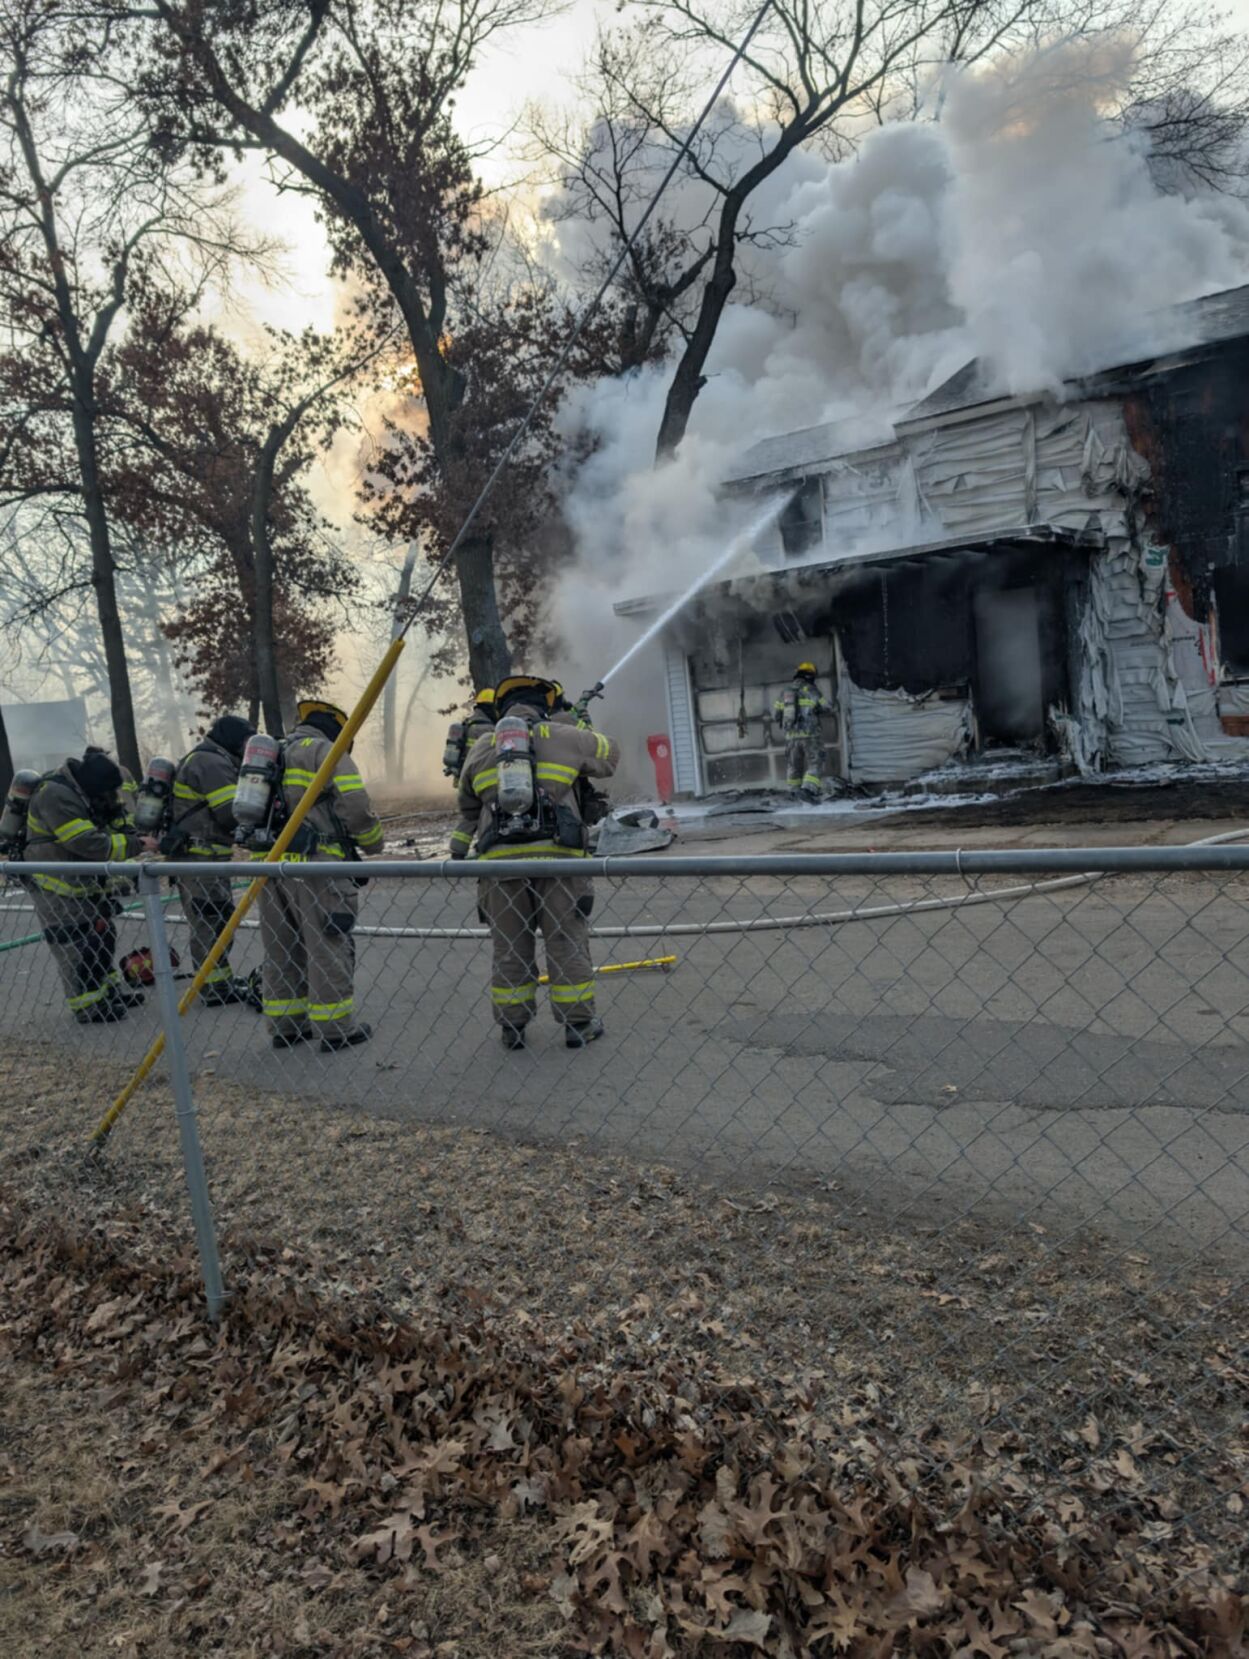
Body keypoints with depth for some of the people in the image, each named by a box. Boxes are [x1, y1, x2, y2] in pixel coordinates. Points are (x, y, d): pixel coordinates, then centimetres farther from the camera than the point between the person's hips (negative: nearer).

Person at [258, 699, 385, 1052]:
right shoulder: (326, 751, -3)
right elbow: (355, 805, -12)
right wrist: (373, 843, 2)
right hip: (314, 863, -7)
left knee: (281, 946, 13)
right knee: (328, 945, -1)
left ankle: (285, 1025, 19)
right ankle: (335, 1028, 3)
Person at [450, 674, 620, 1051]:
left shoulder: (481, 748, 13)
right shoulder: (564, 738, 6)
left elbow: (467, 807, 21)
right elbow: (610, 753, 22)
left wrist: (459, 851, 32)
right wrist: (580, 726, 37)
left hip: (500, 861, 2)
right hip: (555, 858, -2)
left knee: (509, 948, 10)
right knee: (567, 942, 6)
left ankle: (512, 1027, 17)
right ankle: (578, 1023, 12)